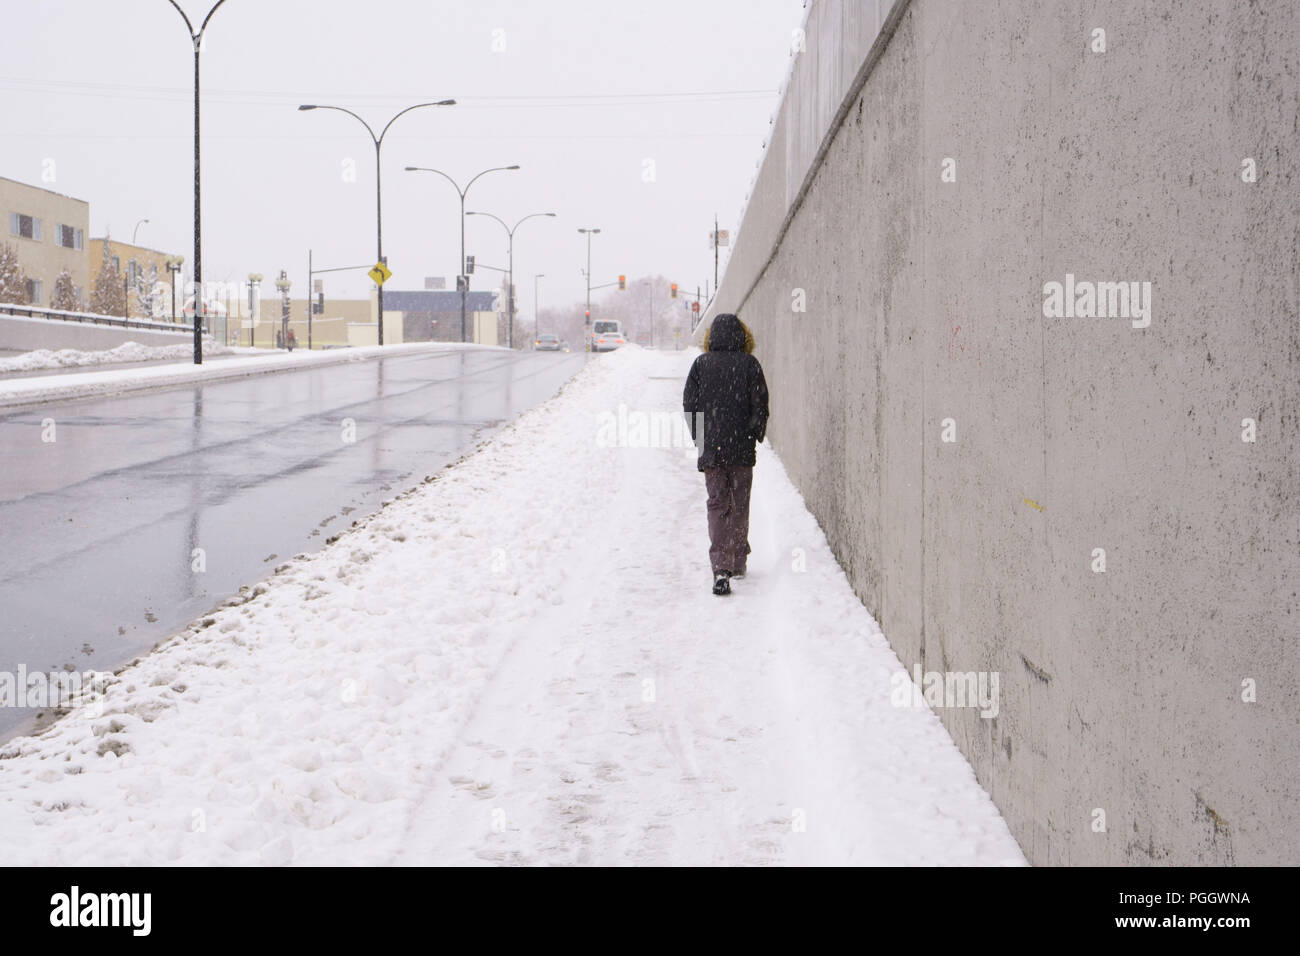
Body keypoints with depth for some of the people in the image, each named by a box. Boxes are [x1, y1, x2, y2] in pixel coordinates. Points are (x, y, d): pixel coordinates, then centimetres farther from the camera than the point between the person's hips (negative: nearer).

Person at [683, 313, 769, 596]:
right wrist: (756, 435, 9)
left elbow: (689, 404, 2)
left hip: (710, 448, 1)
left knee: (717, 505, 1)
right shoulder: (749, 364, -4)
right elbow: (760, 405, -5)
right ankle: (738, 562, 22)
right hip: (741, 449, 0)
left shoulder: (701, 364, 0)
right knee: (740, 504, 14)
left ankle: (720, 567, -14)